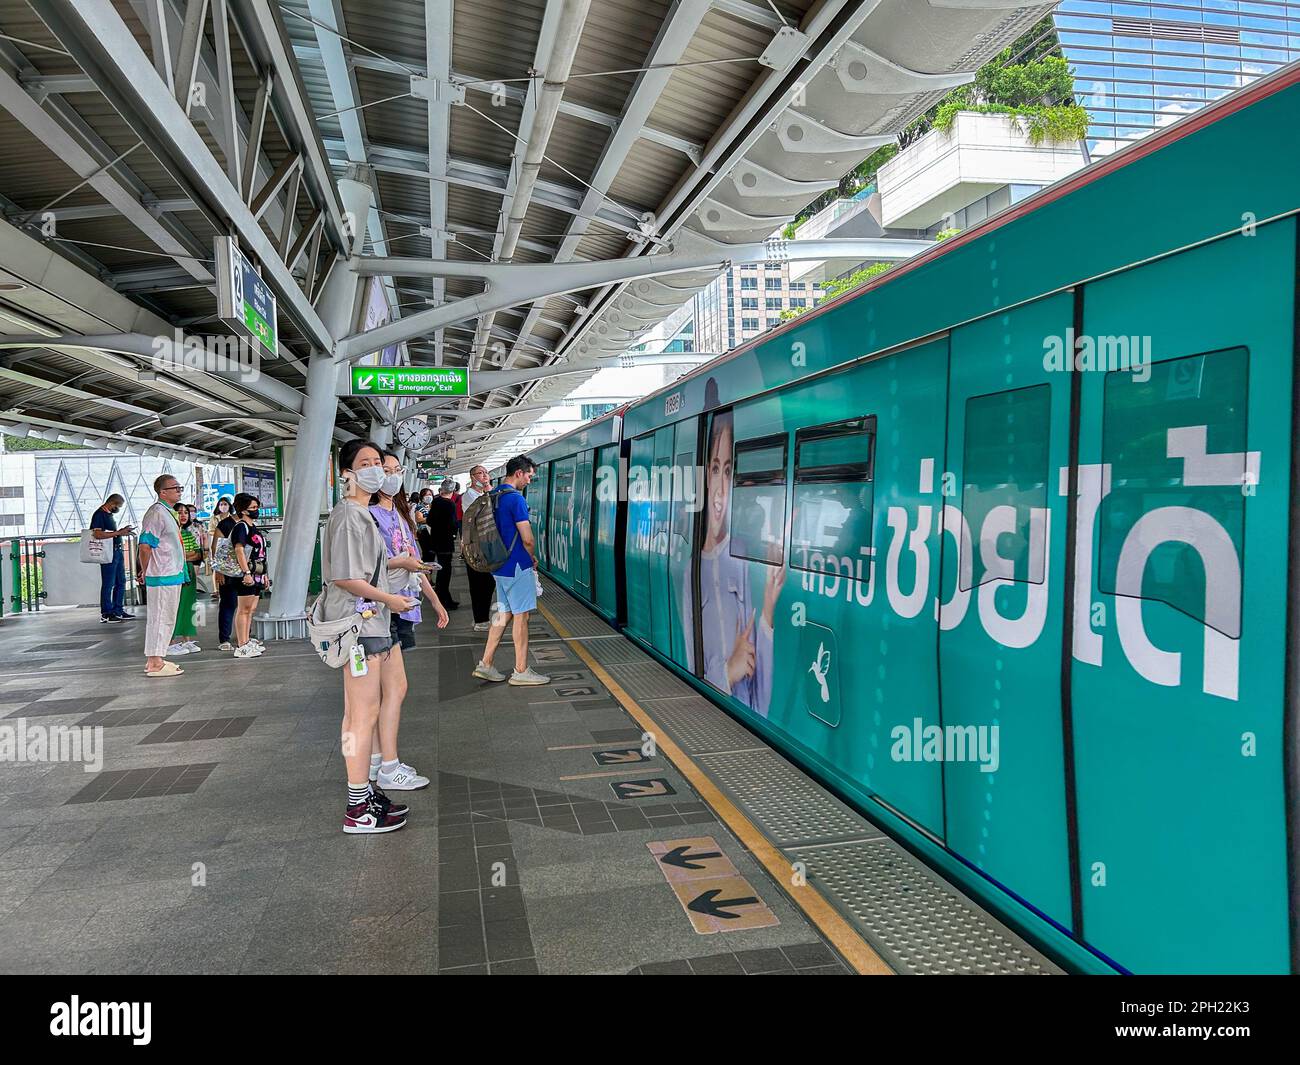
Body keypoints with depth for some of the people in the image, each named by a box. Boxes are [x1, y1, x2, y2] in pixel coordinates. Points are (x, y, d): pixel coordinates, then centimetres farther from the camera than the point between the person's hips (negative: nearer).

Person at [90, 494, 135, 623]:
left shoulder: (109, 514, 18)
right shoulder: (99, 514, -12)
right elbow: (97, 534, -23)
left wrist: (123, 531, 12)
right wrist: (119, 532, -21)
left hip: (117, 551, 10)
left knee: (121, 582, 13)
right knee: (108, 584, -3)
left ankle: (118, 611, 20)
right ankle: (106, 614, 4)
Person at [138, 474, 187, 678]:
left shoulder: (168, 512, 17)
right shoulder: (157, 513, -16)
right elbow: (145, 546, -20)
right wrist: (144, 573, -10)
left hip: (172, 574, 10)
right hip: (163, 577, -10)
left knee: (164, 618, 15)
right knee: (161, 618, -5)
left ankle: (154, 660, 24)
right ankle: (155, 663, 1)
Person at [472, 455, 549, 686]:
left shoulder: (492, 496, 10)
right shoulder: (516, 498, -18)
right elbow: (527, 539, -20)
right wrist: (532, 559, 0)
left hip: (499, 565, 9)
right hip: (517, 566, -9)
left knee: (503, 613, 16)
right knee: (521, 616, 0)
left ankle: (485, 664, 17)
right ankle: (521, 671, 8)